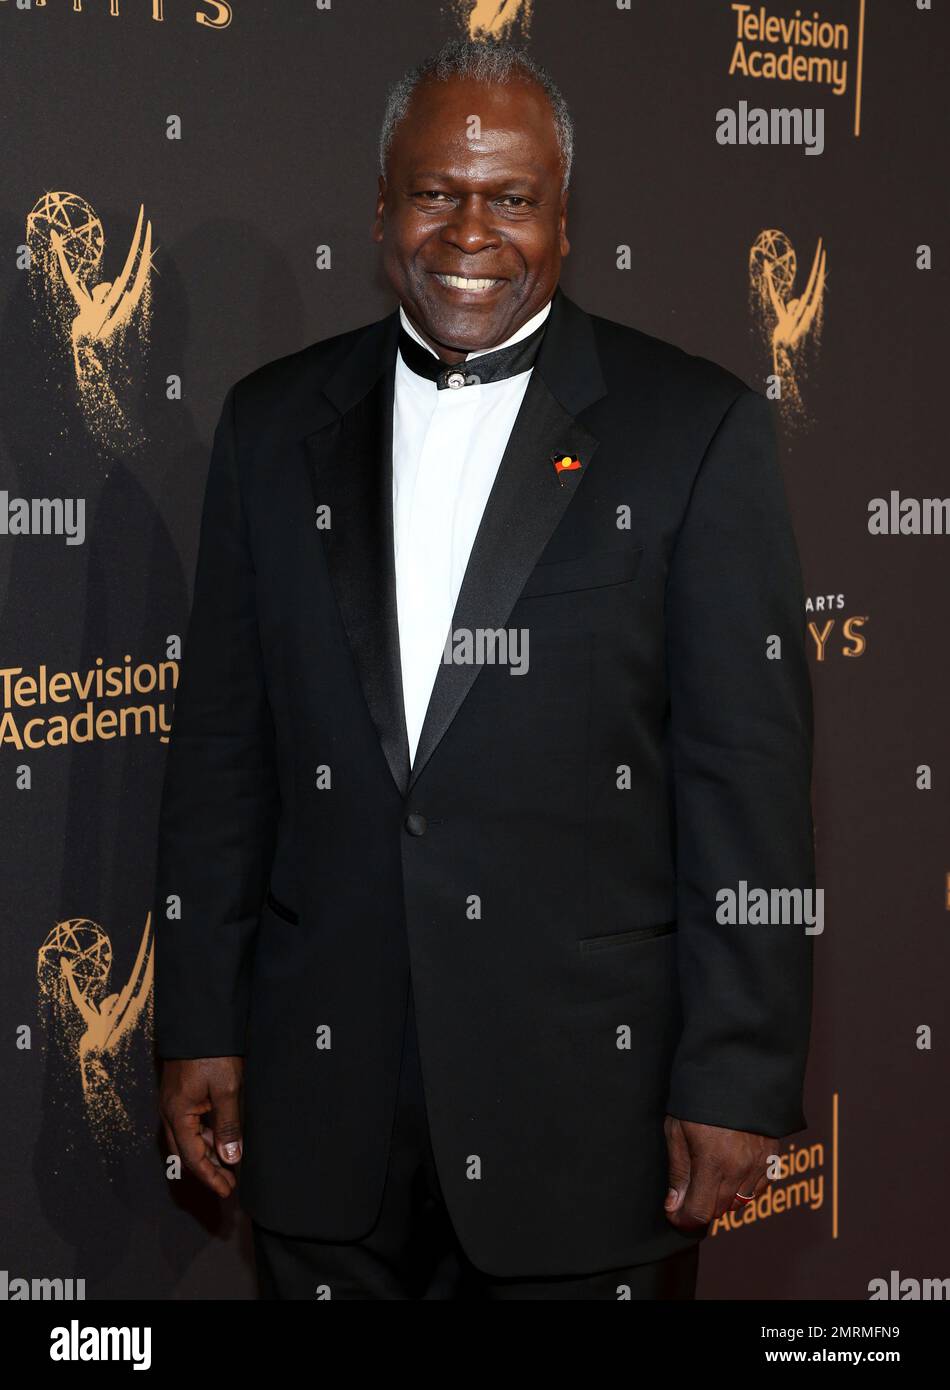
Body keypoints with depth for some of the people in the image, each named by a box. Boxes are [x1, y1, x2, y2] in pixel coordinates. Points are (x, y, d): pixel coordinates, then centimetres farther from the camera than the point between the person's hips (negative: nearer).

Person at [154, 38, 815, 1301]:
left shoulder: (699, 430, -4)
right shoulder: (276, 423, 7)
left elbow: (752, 776, -6)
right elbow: (220, 744, 9)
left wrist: (739, 1078, -9)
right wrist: (198, 1025, 7)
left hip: (586, 1095, -2)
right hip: (321, 1091, 3)